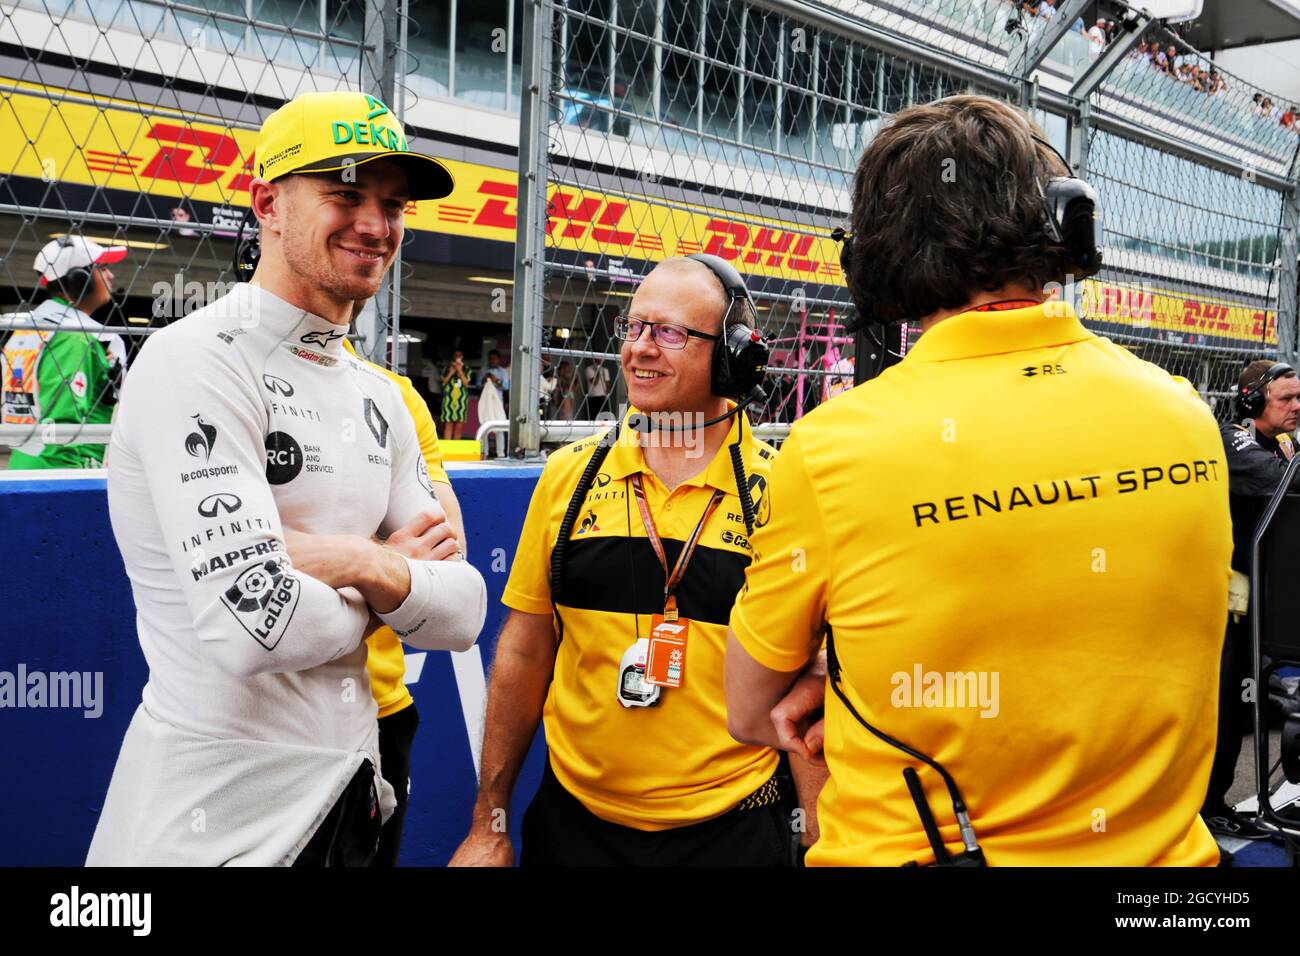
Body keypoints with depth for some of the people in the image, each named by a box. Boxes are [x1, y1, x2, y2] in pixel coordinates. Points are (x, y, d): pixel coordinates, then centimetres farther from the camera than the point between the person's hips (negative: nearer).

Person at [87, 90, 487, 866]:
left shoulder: (379, 398, 9)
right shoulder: (198, 360, -16)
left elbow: (462, 615, 3)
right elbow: (256, 628, -27)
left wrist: (362, 565, -16)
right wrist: (390, 581, -8)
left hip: (353, 795, 8)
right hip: (218, 813, -8)